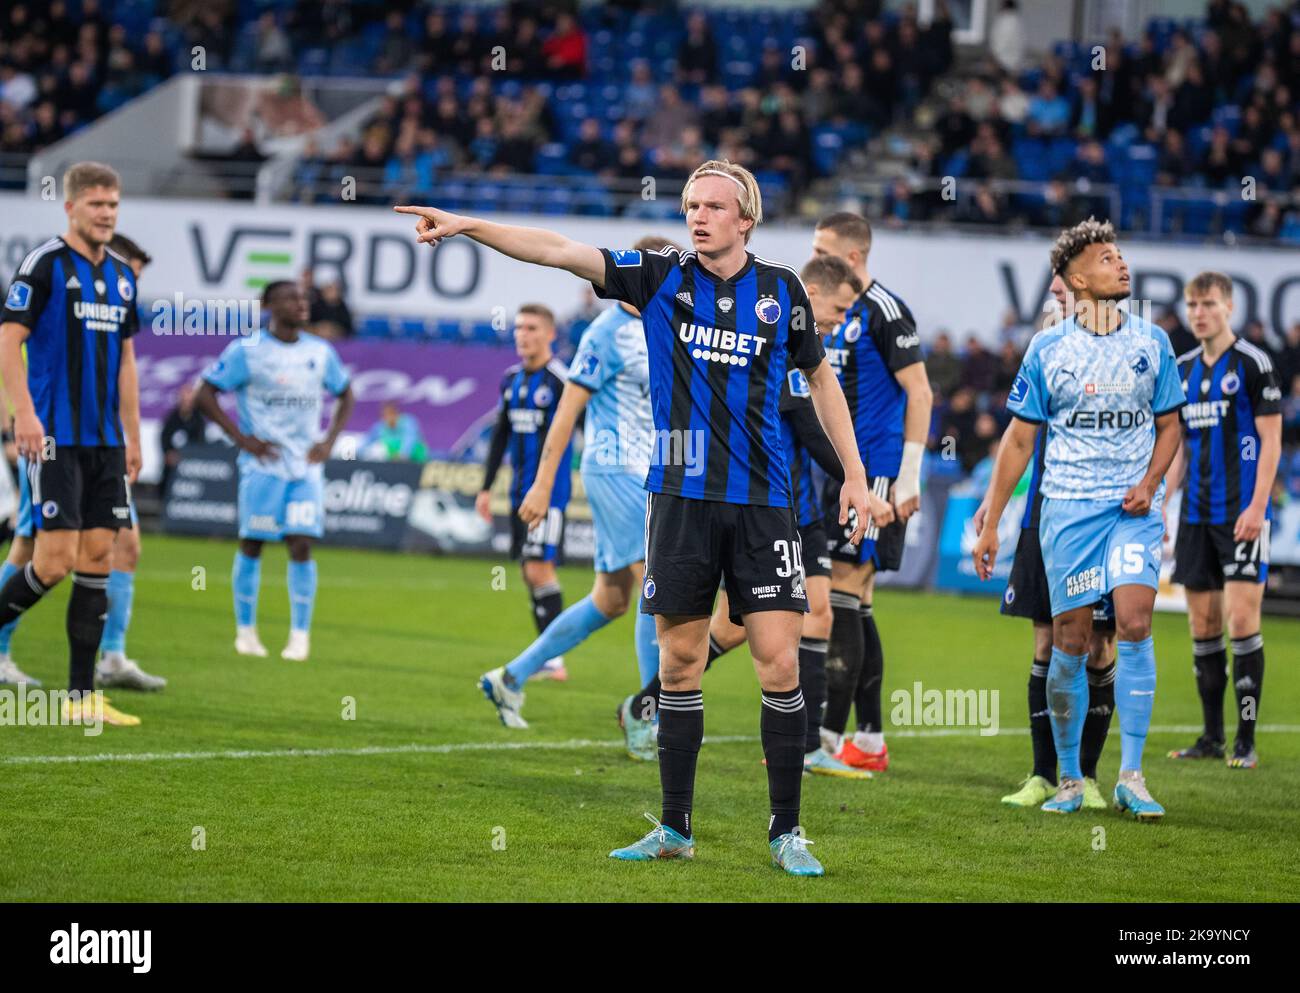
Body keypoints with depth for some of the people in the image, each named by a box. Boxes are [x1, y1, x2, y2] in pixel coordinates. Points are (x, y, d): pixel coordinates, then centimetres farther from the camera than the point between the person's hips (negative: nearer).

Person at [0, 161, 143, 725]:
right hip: (55, 437, -7)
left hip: (105, 440, 7)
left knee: (97, 557, 3)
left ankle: (81, 696, 5)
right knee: (56, 560, -13)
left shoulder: (121, 275, 14)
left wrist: (132, 437, 18)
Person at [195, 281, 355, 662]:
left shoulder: (320, 352, 7)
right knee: (252, 544, 1)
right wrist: (241, 438, -10)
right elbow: (205, 394, -3)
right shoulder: (247, 351, -5)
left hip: (306, 465, 3)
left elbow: (345, 396, 21)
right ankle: (245, 630, 13)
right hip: (262, 464, -3)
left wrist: (329, 441, 7)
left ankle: (300, 636, -2)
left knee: (301, 545, -6)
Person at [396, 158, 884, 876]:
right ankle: (674, 830, 14)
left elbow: (820, 379, 17)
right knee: (679, 662, 5)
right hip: (681, 496, 0)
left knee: (779, 663, -6)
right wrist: (465, 226, -16)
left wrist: (855, 478, 13)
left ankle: (786, 833, 4)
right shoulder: (661, 278, 2)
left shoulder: (781, 290, 5)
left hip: (762, 502, 0)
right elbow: (562, 251, -6)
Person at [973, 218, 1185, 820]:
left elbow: (1169, 425, 15)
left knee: (1134, 623, -15)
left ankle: (1131, 777, -12)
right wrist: (990, 523, 4)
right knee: (1069, 641, -1)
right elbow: (1019, 440, 7)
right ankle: (1068, 780, 12)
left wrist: (1149, 483, -4)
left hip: (1134, 507, 1)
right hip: (1069, 505, -1)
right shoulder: (1047, 350, 1)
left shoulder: (1151, 342, 6)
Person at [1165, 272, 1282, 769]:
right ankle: (1212, 736, 12)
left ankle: (1246, 740, -8)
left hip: (1242, 513, -6)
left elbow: (1271, 440, -8)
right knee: (1203, 624, 6)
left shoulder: (1253, 363, -5)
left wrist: (1257, 507, -16)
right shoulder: (1183, 369, 13)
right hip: (1196, 516, 6)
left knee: (1241, 617, -11)